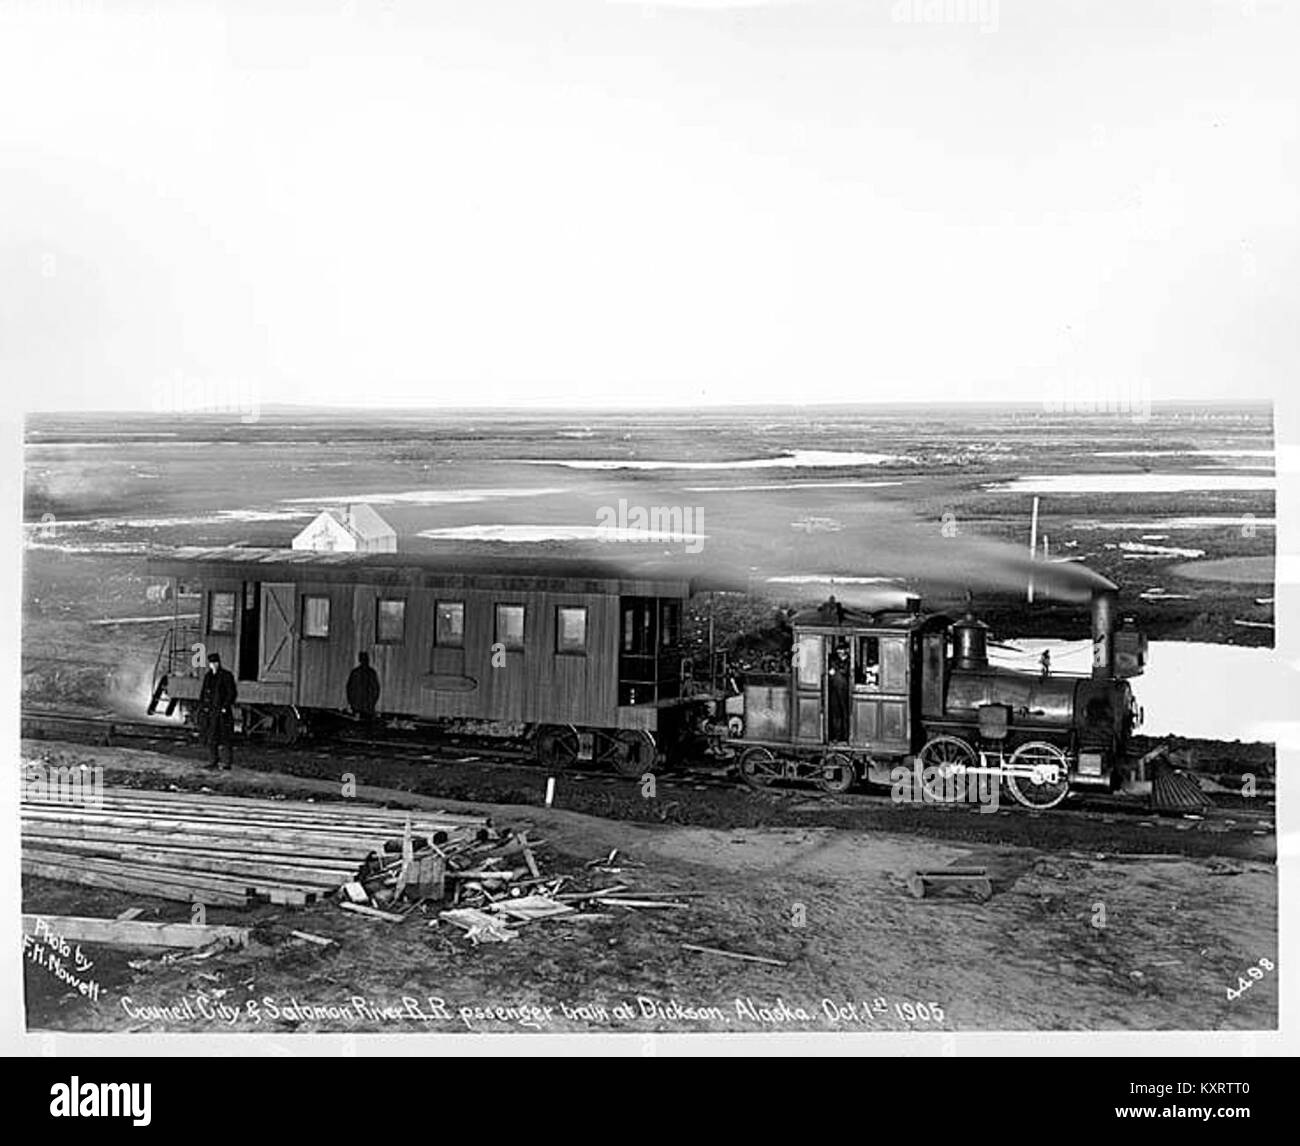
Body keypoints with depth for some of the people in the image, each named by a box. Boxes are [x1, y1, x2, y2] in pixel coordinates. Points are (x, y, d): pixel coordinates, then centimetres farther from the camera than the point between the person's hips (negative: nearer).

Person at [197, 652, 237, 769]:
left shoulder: (227, 675, -6)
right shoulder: (208, 676, 12)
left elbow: (232, 693, -8)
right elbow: (203, 692, 16)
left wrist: (225, 707, -15)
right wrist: (201, 707, 8)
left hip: (222, 710, -6)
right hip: (209, 710, 6)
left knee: (226, 737, -1)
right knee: (210, 737, 6)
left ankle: (229, 763, 4)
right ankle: (212, 762, 14)